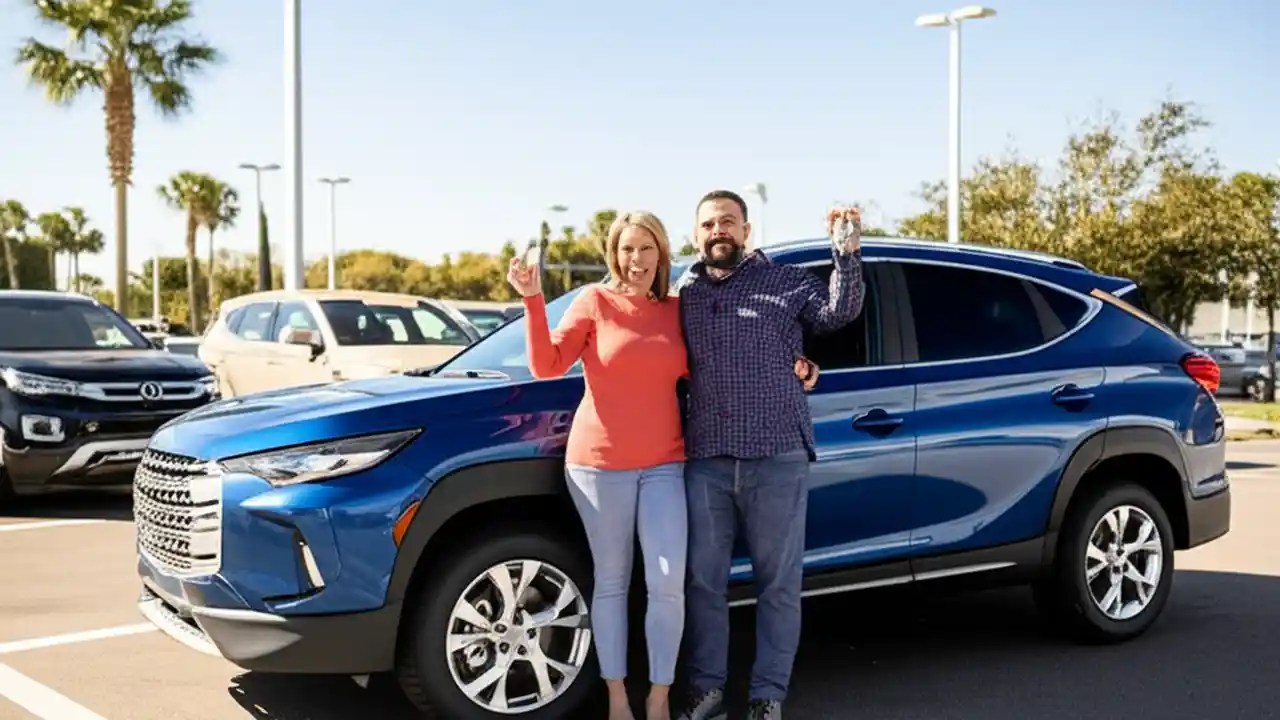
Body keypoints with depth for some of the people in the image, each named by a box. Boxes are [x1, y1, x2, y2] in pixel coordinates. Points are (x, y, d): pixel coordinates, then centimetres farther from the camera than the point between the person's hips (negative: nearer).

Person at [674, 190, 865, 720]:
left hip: (777, 457, -2)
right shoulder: (683, 295, 13)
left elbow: (839, 313, -8)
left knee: (778, 582, 4)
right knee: (703, 578, 8)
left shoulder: (787, 281, 6)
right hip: (705, 459, 3)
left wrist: (847, 253, -21)